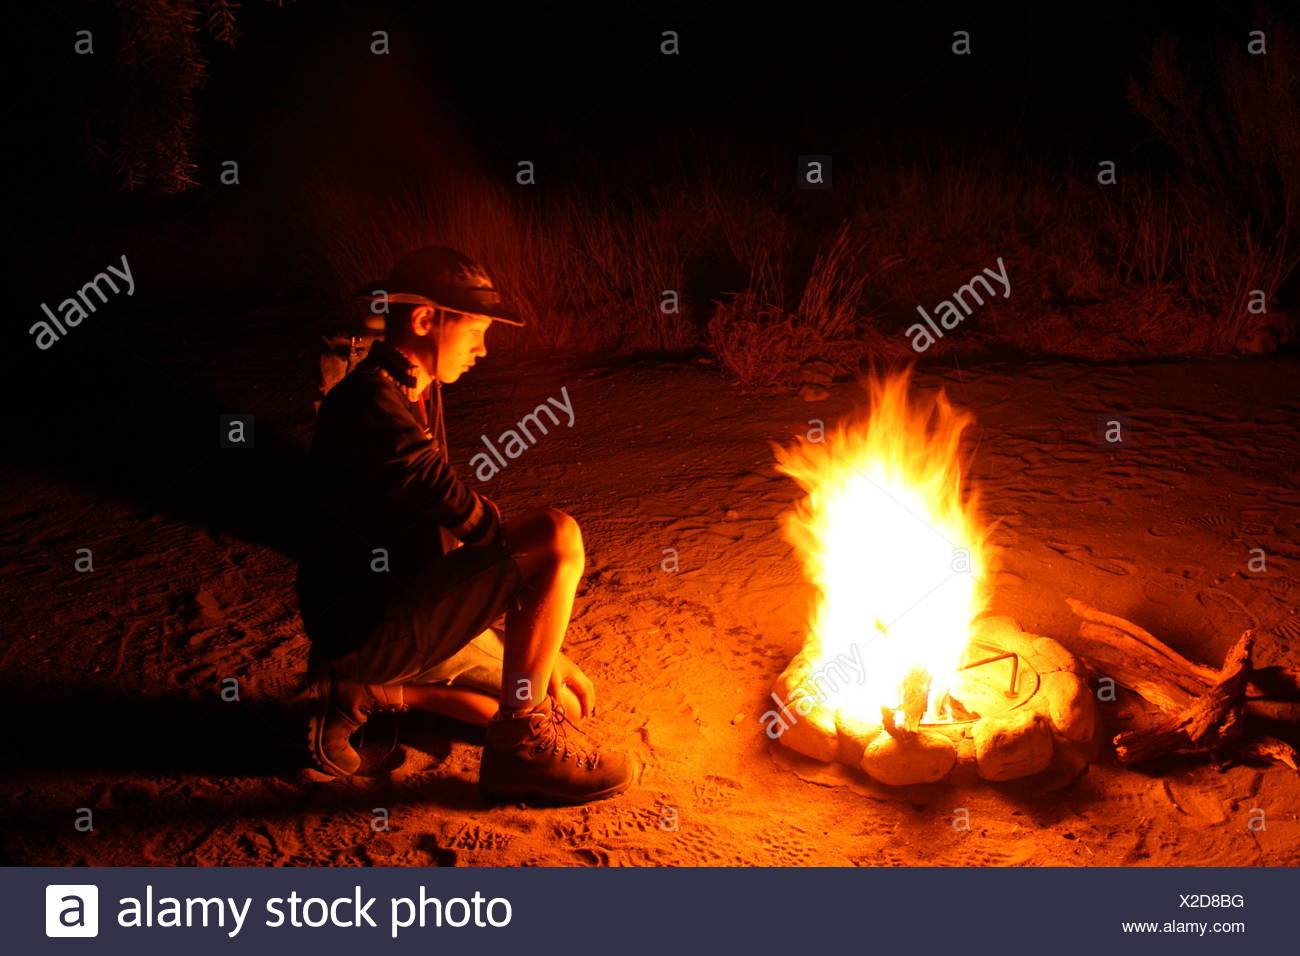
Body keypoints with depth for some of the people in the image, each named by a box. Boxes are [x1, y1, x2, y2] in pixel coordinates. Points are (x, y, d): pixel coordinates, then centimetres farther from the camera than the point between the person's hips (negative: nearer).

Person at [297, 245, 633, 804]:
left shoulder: (417, 396, 13)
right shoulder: (370, 402, -20)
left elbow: (445, 518, 17)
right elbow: (464, 515, -24)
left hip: (413, 609, 10)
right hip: (366, 625, -10)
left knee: (563, 708, 13)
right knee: (558, 535, -24)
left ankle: (369, 690, 15)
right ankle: (519, 748, -13)